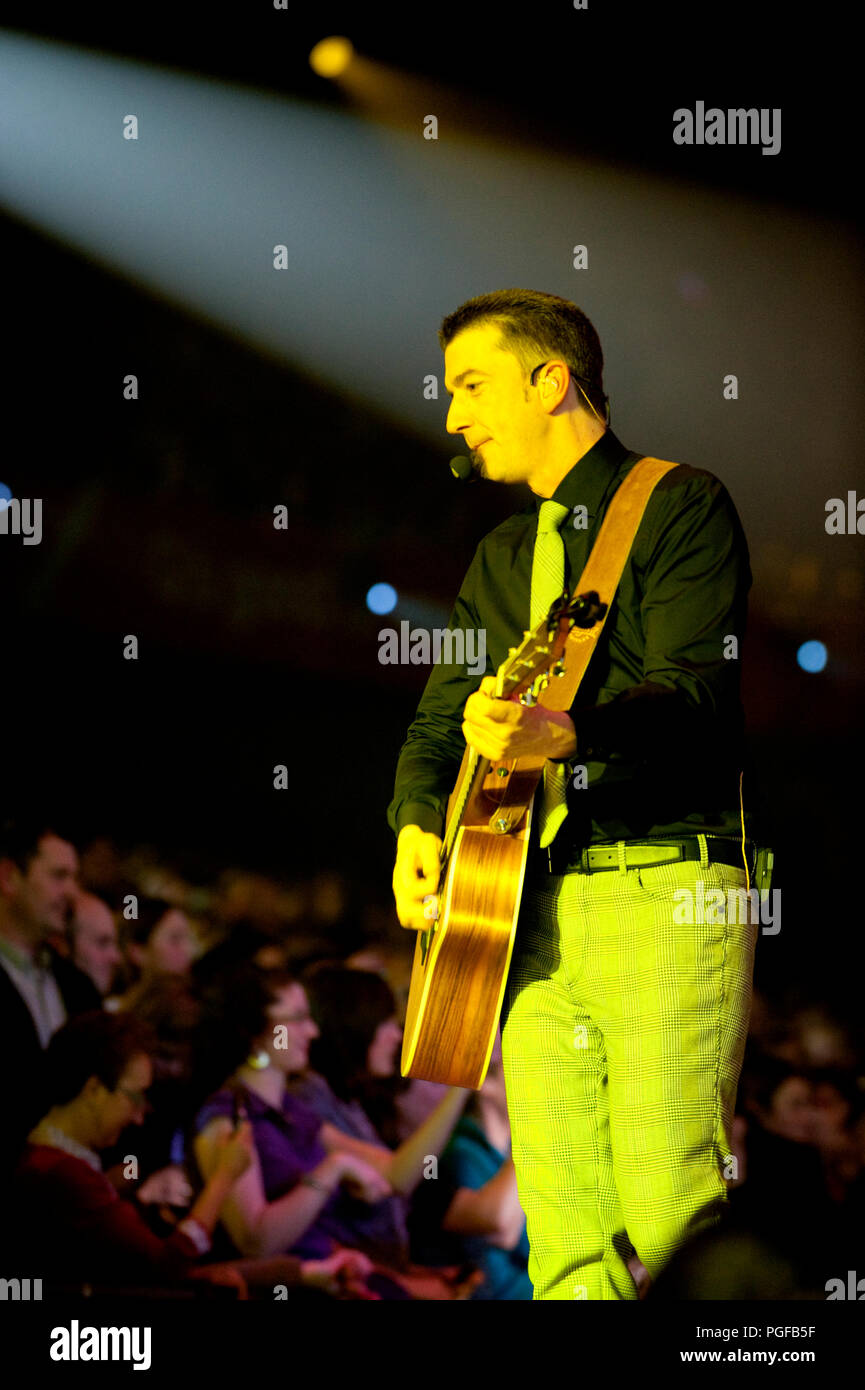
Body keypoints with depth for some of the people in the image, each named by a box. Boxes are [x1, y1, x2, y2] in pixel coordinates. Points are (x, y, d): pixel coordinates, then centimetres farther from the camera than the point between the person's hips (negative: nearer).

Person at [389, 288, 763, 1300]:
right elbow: (438, 719, 23)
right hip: (533, 906, 7)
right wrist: (416, 827, 1)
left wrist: (561, 735, -32)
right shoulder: (503, 557, 24)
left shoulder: (680, 503, 1)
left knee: (667, 1217, -16)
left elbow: (693, 690, -13)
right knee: (564, 1246, 0)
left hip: (664, 891, -6)